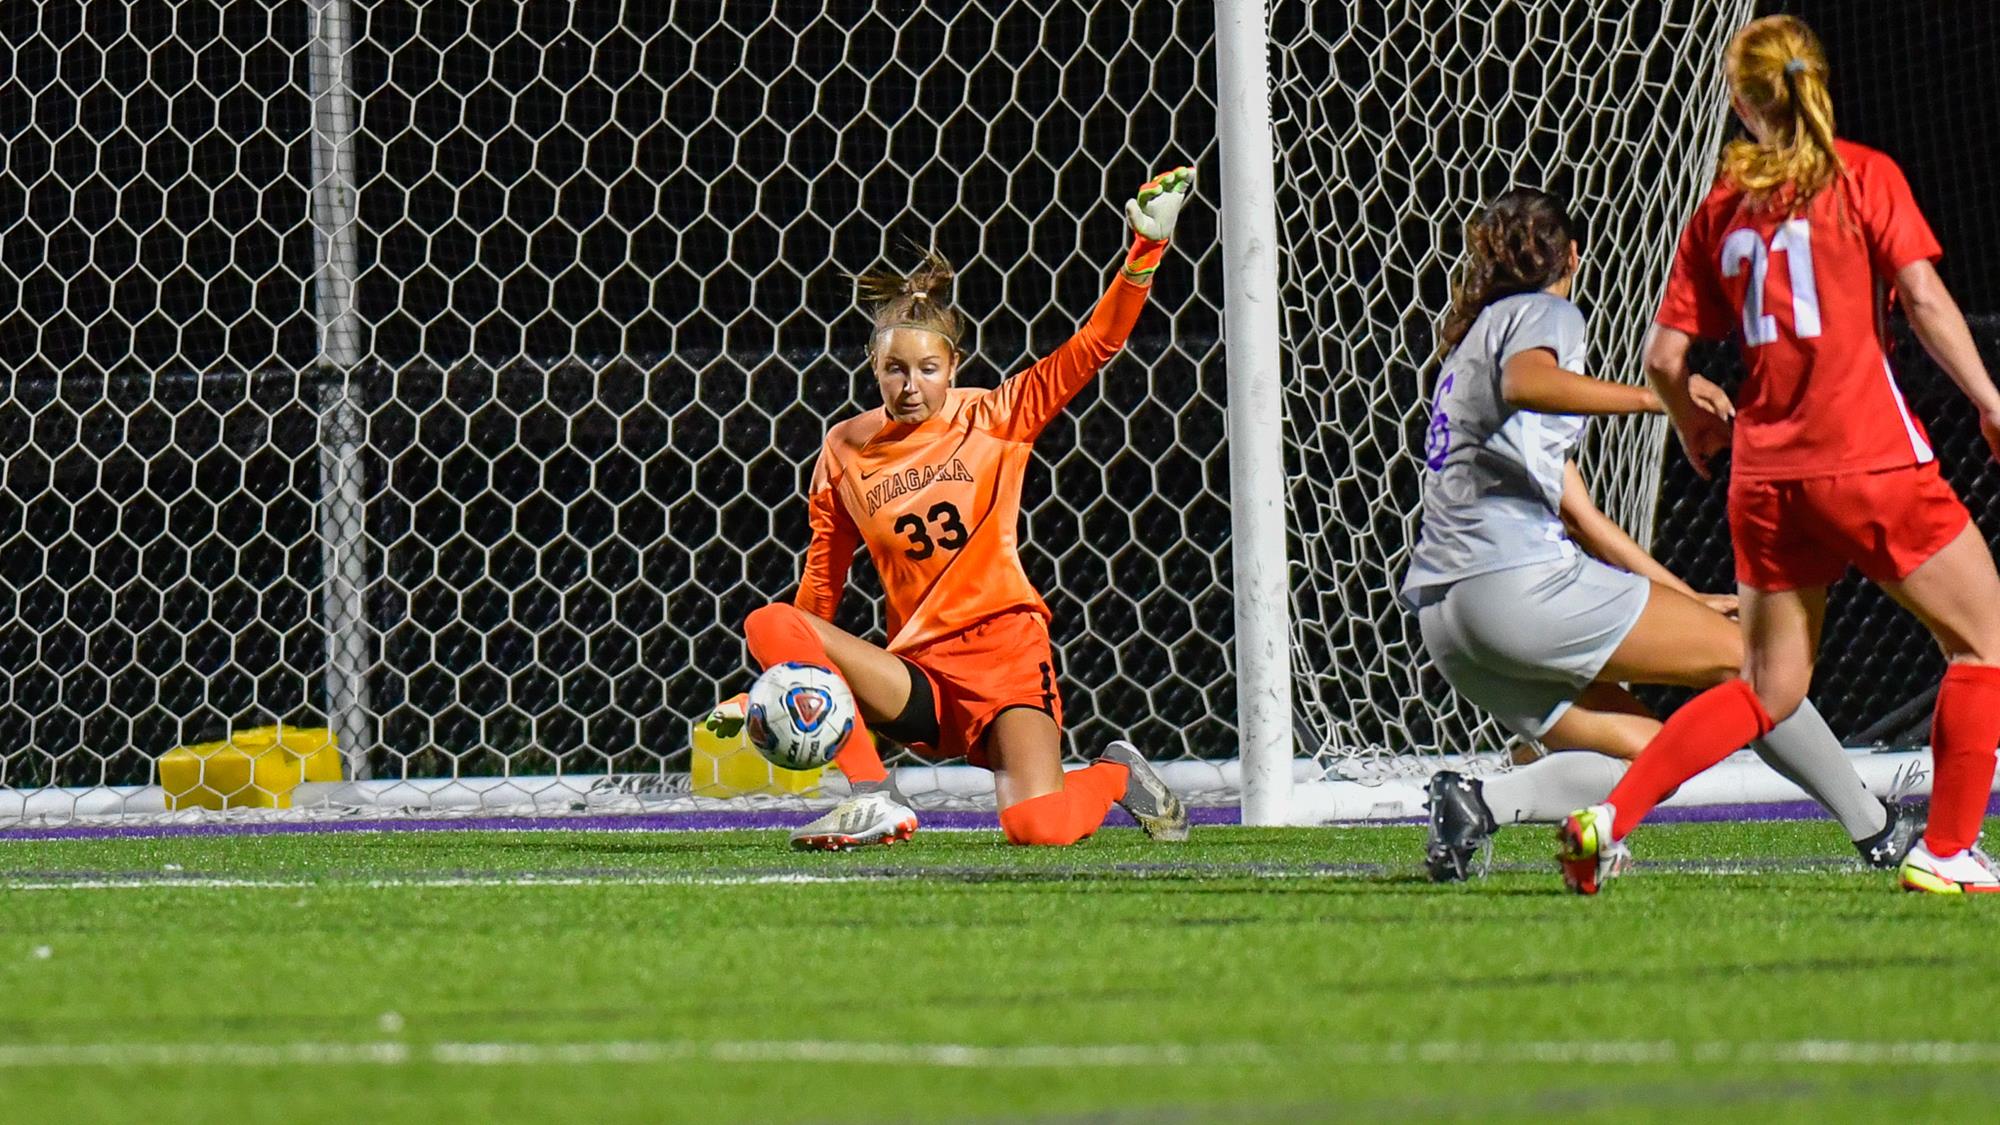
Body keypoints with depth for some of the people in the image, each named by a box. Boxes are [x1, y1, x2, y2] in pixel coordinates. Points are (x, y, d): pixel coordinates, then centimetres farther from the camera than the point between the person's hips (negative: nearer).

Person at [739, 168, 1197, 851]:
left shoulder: (994, 419, 2)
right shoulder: (845, 450, 6)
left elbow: (1095, 346, -2)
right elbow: (821, 583, 13)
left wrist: (1146, 250, -13)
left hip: (1005, 652, -2)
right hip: (915, 674, 3)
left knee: (1040, 826, -26)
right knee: (770, 625, -22)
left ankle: (1118, 775, 12)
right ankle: (873, 801, -20)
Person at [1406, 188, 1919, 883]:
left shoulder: (1477, 338, 30)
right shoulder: (1544, 314, 4)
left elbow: (1577, 515, 31)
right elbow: (1525, 383, -23)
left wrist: (1686, 599, 29)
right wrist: (1651, 399, -29)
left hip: (1441, 611, 9)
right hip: (1517, 583, -9)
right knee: (1738, 654, 0)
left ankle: (1476, 803, -13)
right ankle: (1876, 831, 1)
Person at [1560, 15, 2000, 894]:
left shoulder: (1721, 207, 10)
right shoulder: (1862, 176, -1)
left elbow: (1665, 358, 9)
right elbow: (1926, 301, -11)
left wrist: (1696, 429, 27)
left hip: (1764, 477, 5)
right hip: (1871, 460, -5)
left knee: (1769, 688, 16)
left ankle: (1607, 818, 3)